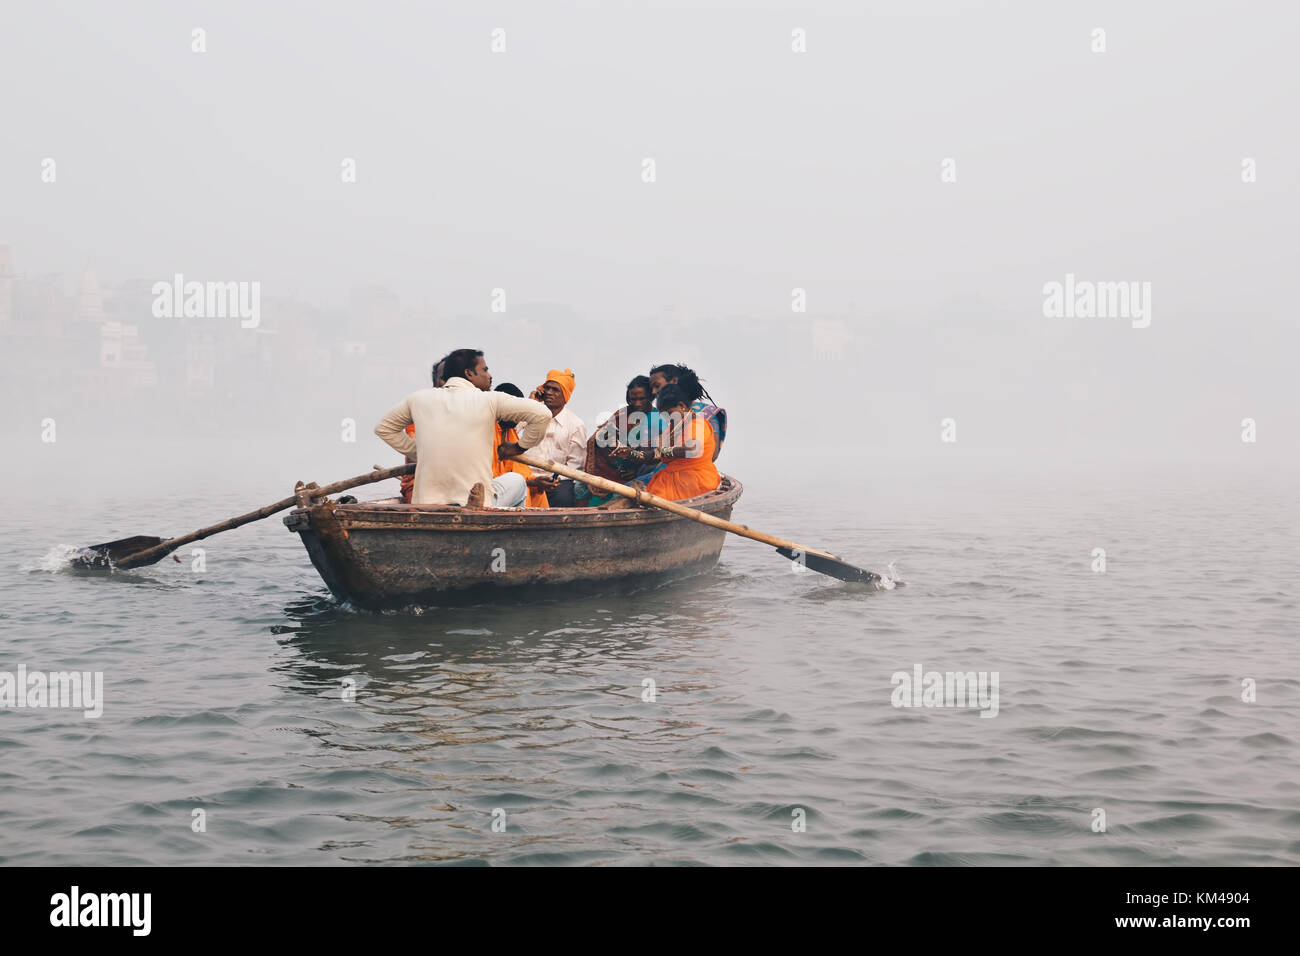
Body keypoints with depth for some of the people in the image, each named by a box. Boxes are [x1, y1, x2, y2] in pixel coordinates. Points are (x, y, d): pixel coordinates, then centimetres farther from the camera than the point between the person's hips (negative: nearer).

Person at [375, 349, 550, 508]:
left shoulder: (419, 398, 7)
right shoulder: (490, 400, -5)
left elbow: (383, 428, 21)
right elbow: (542, 413, -9)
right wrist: (520, 447, 6)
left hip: (426, 502, 5)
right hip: (476, 507, -5)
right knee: (516, 481, 27)